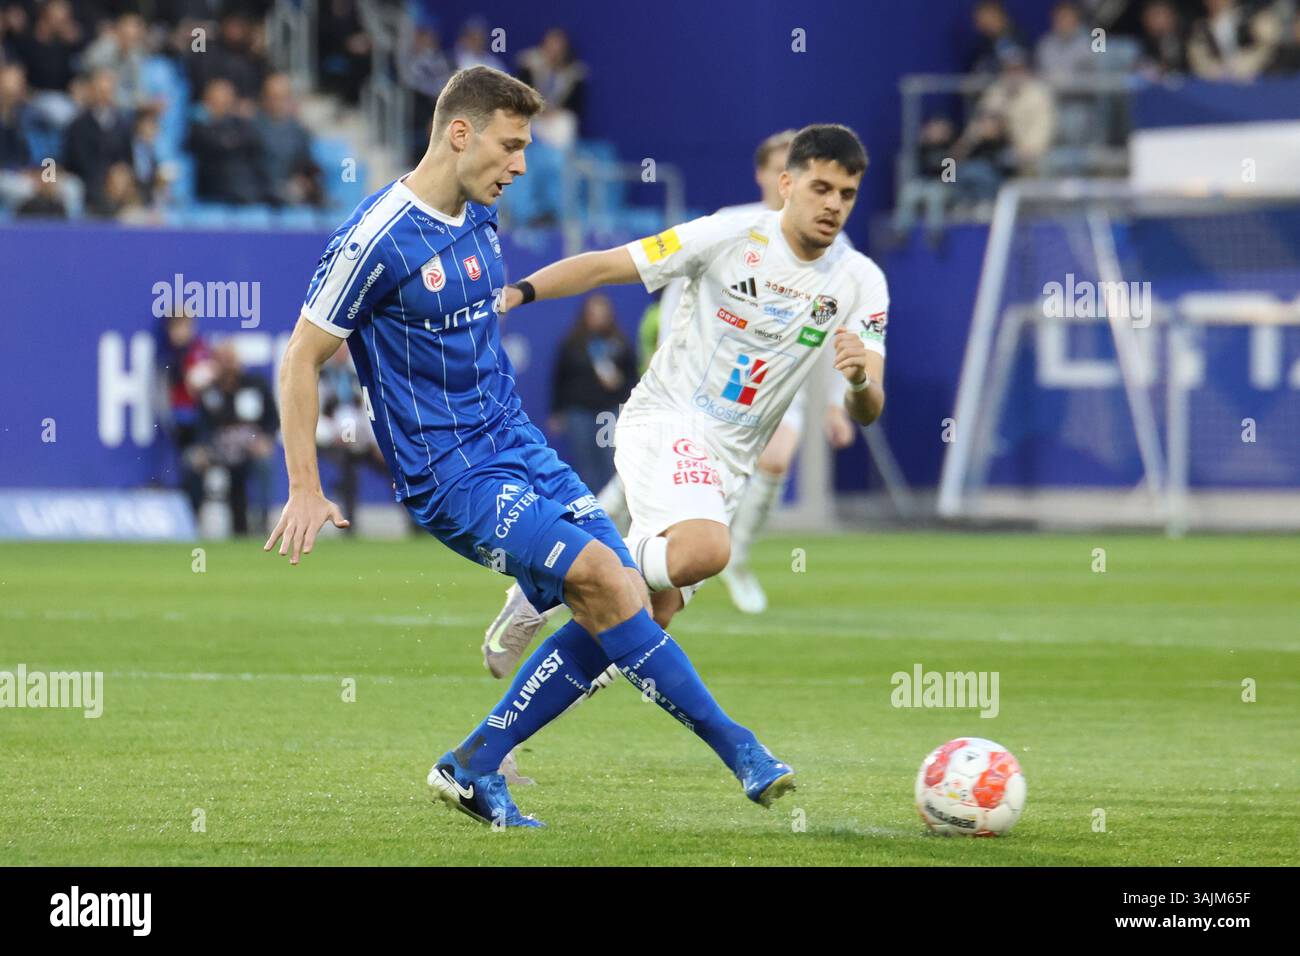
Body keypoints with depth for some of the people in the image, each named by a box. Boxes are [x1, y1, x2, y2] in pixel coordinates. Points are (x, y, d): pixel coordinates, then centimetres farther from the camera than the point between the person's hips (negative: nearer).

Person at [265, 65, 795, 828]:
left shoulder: (481, 217, 9)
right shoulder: (378, 239, -15)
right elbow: (302, 358, -10)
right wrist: (305, 491, -12)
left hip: (518, 446, 8)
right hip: (451, 472, -8)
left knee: (620, 608, -3)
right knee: (600, 573, -22)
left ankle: (472, 769, 5)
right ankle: (733, 745, -14)